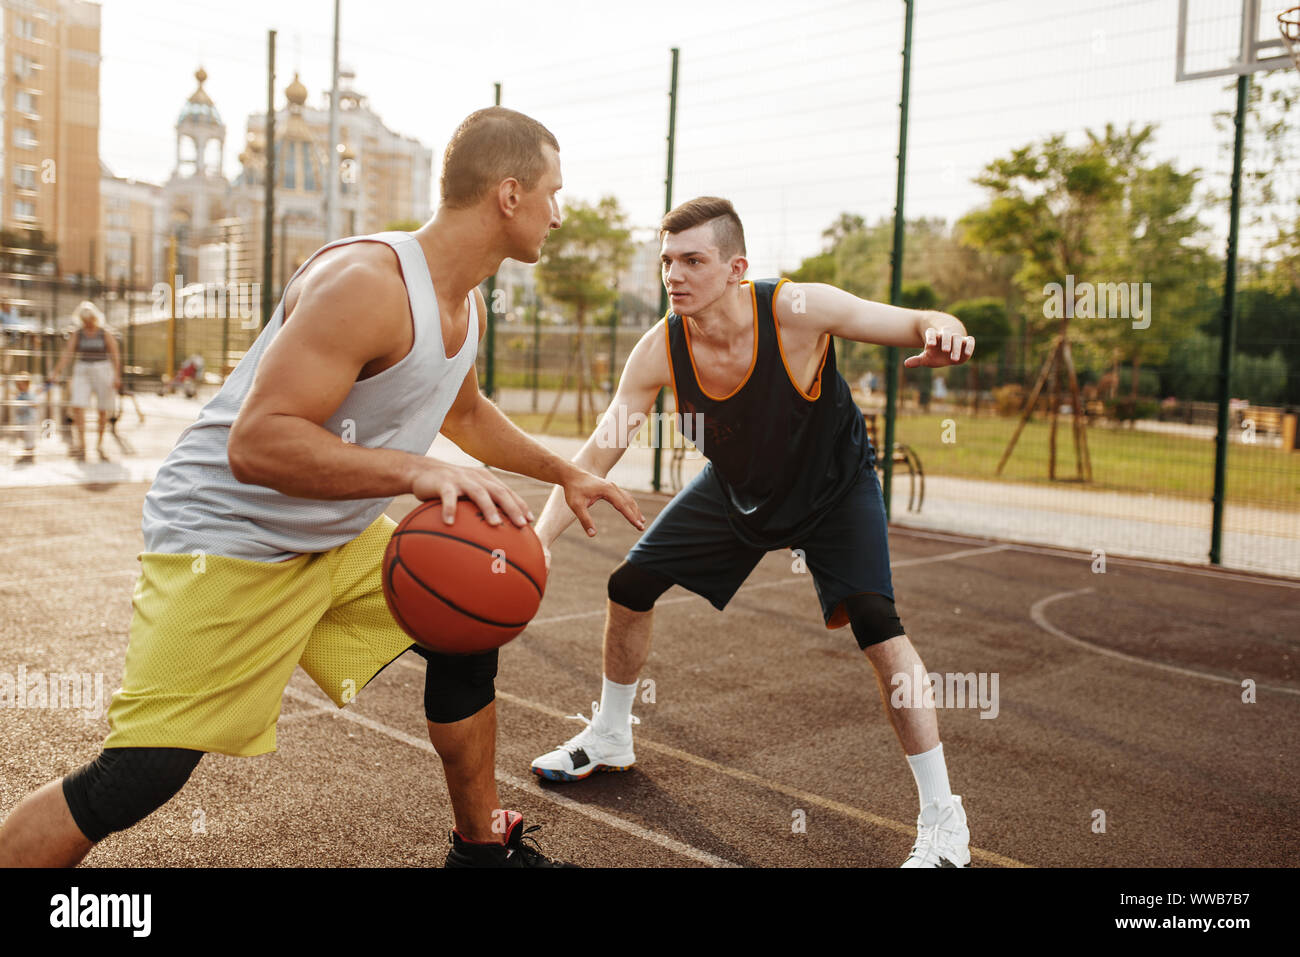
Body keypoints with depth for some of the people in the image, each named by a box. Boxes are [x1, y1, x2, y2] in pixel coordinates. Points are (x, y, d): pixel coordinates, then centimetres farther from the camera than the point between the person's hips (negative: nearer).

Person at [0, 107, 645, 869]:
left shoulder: (467, 302, 3)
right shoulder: (367, 283, -27)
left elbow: (465, 412, 23)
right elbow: (256, 443, -34)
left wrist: (563, 473, 23)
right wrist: (417, 471, -41)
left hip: (343, 536, 9)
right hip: (229, 541, -9)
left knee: (466, 628, 10)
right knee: (137, 778, -14)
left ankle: (484, 846, 28)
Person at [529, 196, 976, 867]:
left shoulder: (796, 311, -32)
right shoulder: (659, 350, -23)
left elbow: (918, 324, -26)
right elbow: (595, 455, -20)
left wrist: (944, 331, -52)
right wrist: (535, 543, -30)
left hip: (834, 484, -4)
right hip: (736, 487, 4)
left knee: (872, 620, -24)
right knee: (630, 585, 2)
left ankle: (942, 821, -9)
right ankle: (610, 739, 29)